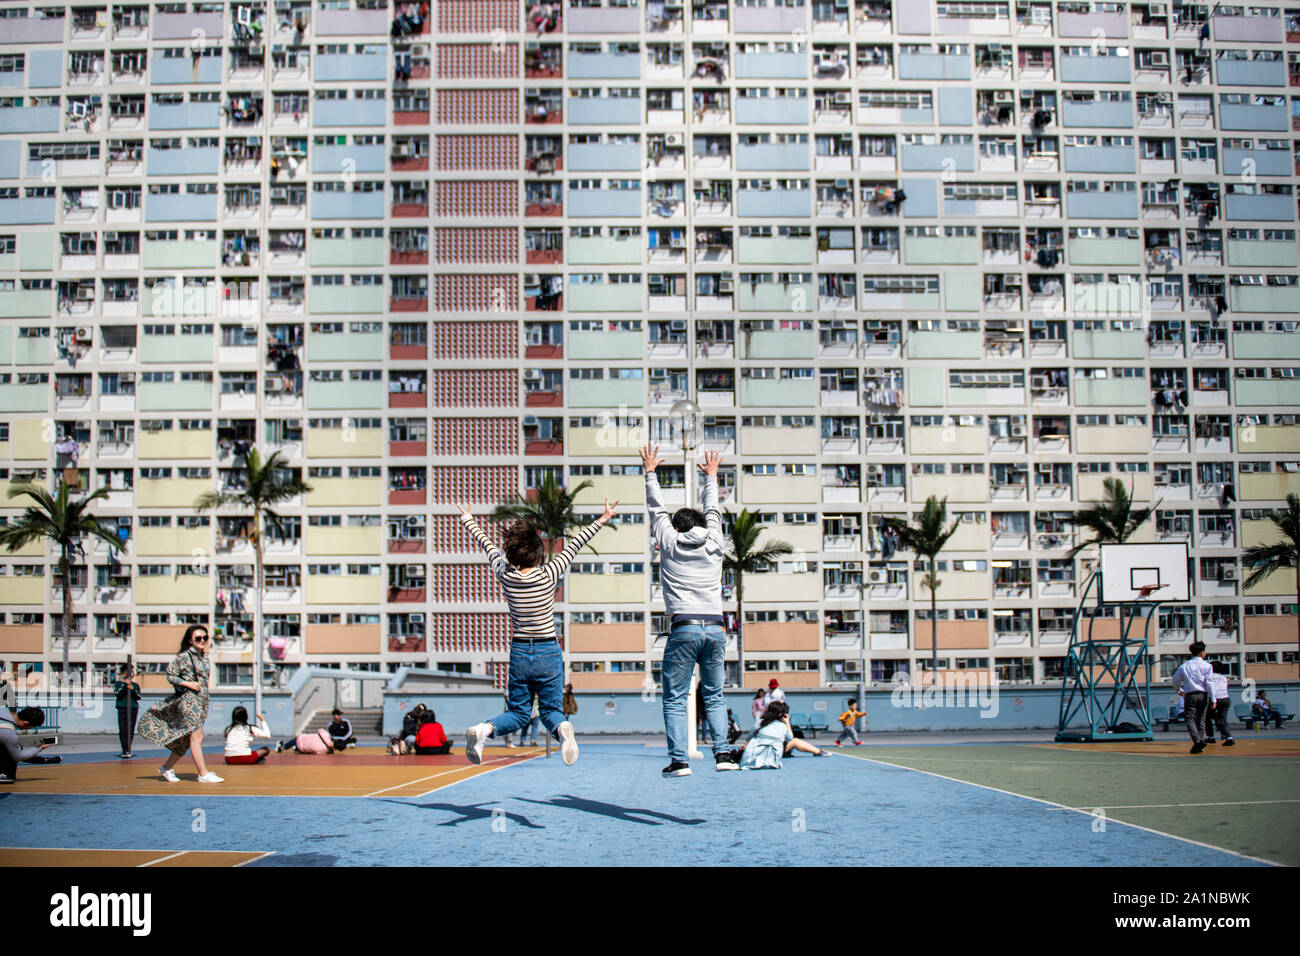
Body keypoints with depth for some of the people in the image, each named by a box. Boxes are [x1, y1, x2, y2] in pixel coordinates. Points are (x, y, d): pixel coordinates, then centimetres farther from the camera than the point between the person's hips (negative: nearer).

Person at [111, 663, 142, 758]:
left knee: (131, 731, 4)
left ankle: (128, 750, 15)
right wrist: (125, 685, -17)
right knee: (123, 730, -8)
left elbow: (138, 697, 1)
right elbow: (117, 694, -11)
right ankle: (125, 751, -8)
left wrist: (132, 690, -15)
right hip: (122, 708, -2)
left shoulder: (136, 685, 10)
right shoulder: (117, 683, 5)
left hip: (133, 709, 2)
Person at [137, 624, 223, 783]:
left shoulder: (204, 657, 15)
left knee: (187, 739, 11)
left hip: (202, 701, 8)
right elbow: (170, 676, -7)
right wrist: (188, 683, -15)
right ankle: (203, 774, -10)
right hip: (188, 699, -8)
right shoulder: (184, 657, -7)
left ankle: (167, 768, 24)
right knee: (197, 736, -11)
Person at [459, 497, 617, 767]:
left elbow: (487, 545, 10)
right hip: (548, 653, -2)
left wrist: (467, 520, 24)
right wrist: (601, 520, 6)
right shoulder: (548, 575, -11)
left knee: (518, 713, 13)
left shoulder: (505, 576, -6)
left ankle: (484, 729, -17)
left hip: (519, 653, 2)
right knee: (550, 710, 10)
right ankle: (562, 728, -26)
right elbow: (573, 546, -2)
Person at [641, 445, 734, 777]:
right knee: (714, 696, 13)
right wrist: (711, 477, 43)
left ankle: (678, 760, -6)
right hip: (715, 628, 3)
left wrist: (650, 472, 33)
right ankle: (722, 752, 0)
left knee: (674, 699, 1)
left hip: (684, 628, -3)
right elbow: (713, 512, 29)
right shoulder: (714, 546, 12)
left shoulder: (670, 544, 8)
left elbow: (656, 510, 21)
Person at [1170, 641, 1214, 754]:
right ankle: (1200, 741, 9)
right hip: (1203, 695, 1)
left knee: (1190, 719, -5)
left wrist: (1179, 691, 36)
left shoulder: (1184, 666, 8)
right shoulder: (1207, 665, 2)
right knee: (1201, 720, 12)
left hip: (1190, 695, -1)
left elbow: (1176, 680, 16)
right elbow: (1209, 682, -7)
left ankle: (1197, 741, -24)